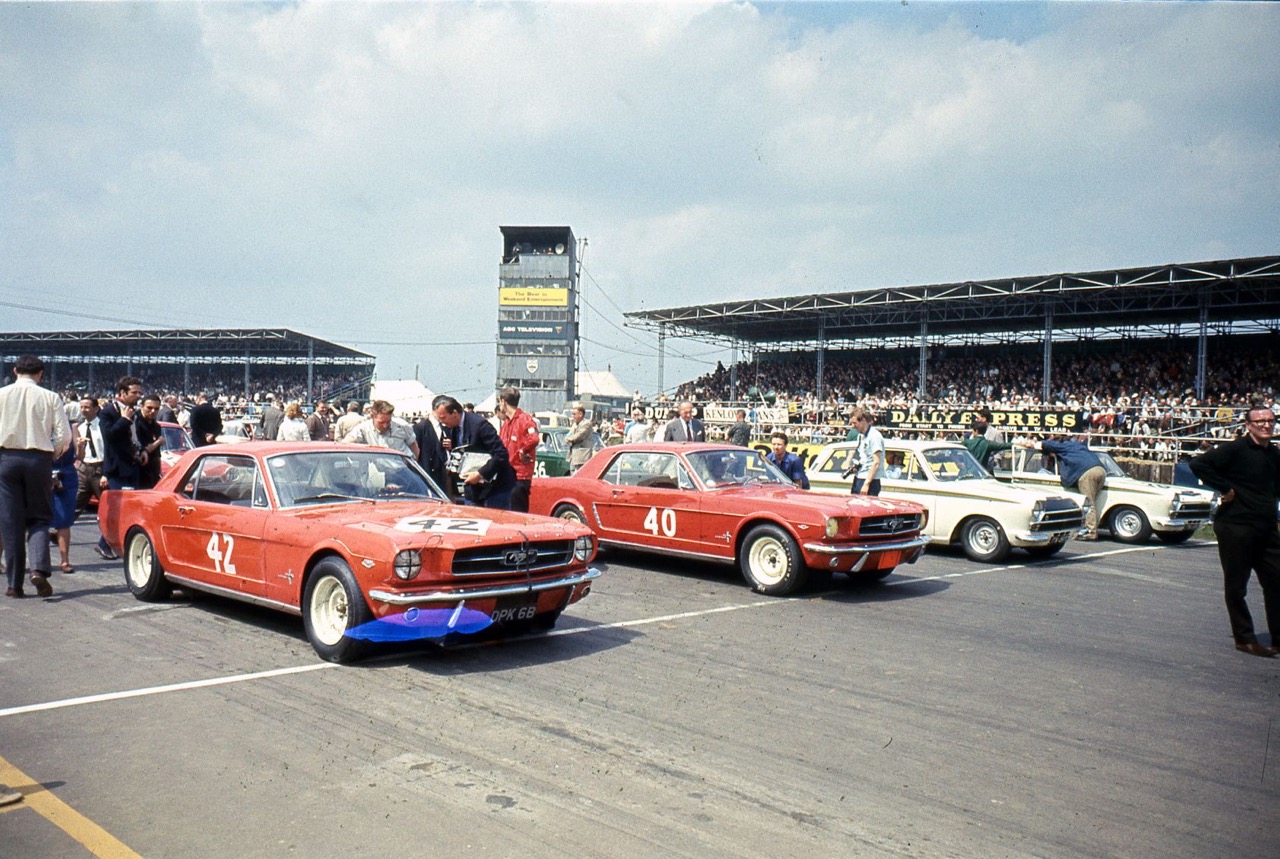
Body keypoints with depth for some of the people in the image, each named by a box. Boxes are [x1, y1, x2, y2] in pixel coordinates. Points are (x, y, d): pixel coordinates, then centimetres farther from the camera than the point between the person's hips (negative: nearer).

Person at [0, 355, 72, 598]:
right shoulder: (50, 397, -2)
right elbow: (65, 436, -4)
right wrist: (53, 455, 14)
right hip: (39, 458, 0)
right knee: (39, 518, 10)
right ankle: (39, 569, -12)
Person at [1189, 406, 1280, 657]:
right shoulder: (1235, 450, -11)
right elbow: (1198, 464, -21)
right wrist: (1225, 488, -18)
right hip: (1236, 526, -7)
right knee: (1236, 586, 3)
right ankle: (1244, 639, 14)